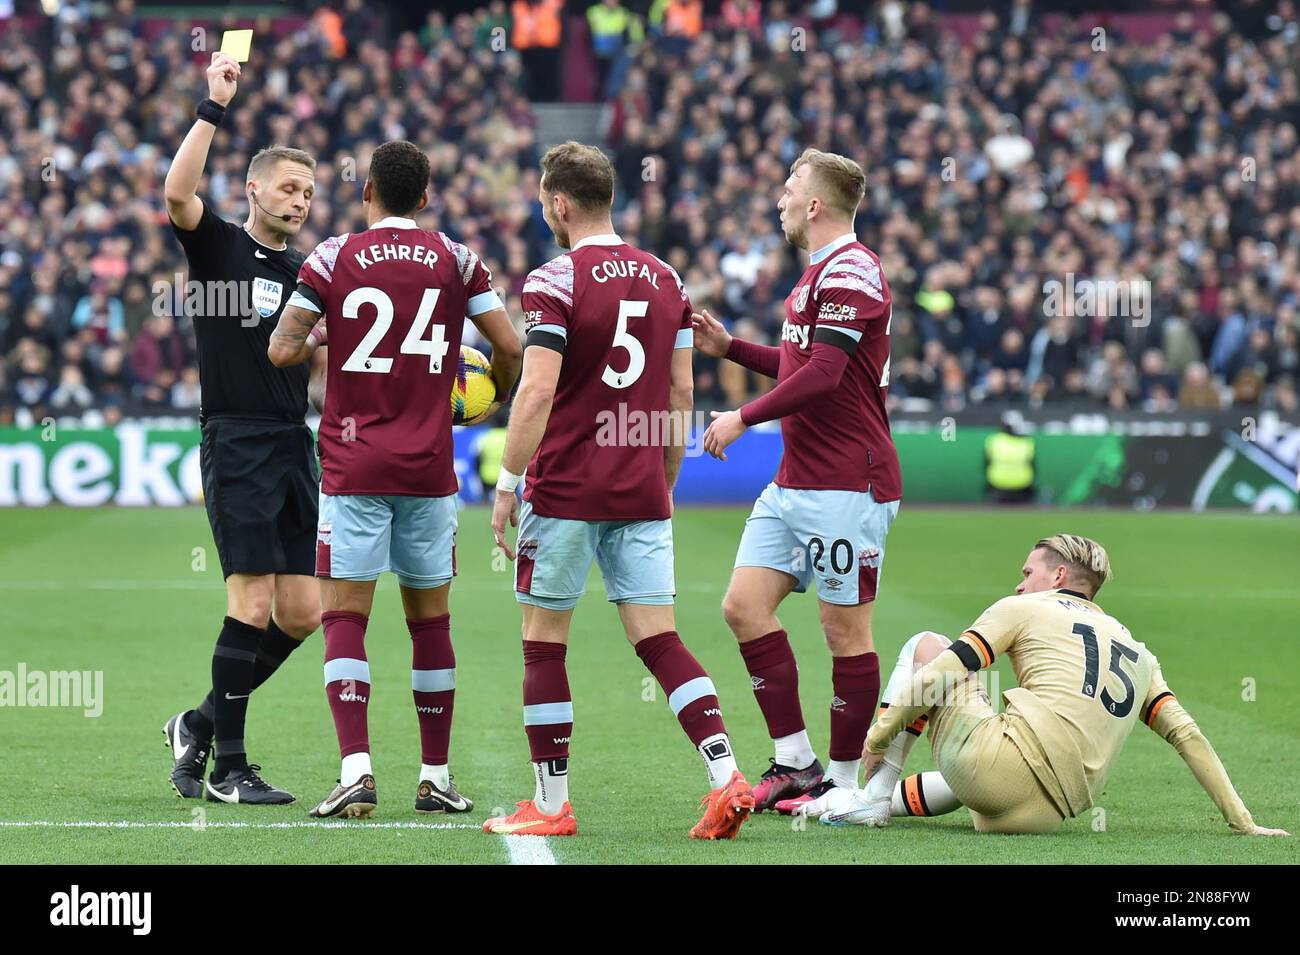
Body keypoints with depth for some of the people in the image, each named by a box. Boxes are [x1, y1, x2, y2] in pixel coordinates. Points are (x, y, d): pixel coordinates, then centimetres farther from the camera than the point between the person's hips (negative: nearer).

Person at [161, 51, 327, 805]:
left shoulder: (307, 272, 16)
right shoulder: (218, 245, 0)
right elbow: (178, 193, -20)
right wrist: (215, 106, -20)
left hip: (295, 447, 6)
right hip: (237, 445, -6)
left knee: (301, 613, 3)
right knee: (253, 603, -12)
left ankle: (202, 723, 19)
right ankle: (226, 765, -5)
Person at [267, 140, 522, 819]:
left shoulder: (334, 258, -2)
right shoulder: (455, 260, 3)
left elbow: (282, 350, -6)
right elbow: (509, 346, 2)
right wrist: (496, 398, 22)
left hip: (353, 468, -2)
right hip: (430, 469, 2)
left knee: (343, 617, -2)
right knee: (430, 620, 12)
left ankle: (356, 768, -17)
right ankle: (435, 776, 15)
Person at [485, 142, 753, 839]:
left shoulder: (555, 282, -10)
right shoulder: (666, 280, 9)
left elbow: (537, 391, -17)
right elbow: (681, 395, 13)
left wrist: (507, 483, -10)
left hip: (564, 490, -5)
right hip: (641, 494, 5)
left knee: (543, 644, 5)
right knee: (659, 640, 5)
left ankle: (550, 805, 8)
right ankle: (726, 776, -10)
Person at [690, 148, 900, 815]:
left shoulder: (850, 270, -14)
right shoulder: (818, 273, 18)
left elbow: (821, 375, -23)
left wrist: (744, 417, -16)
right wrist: (729, 347, 22)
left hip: (846, 485, -10)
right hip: (794, 481, 10)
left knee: (845, 629, -3)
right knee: (744, 605, 5)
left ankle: (845, 781, 6)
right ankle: (795, 763, 11)